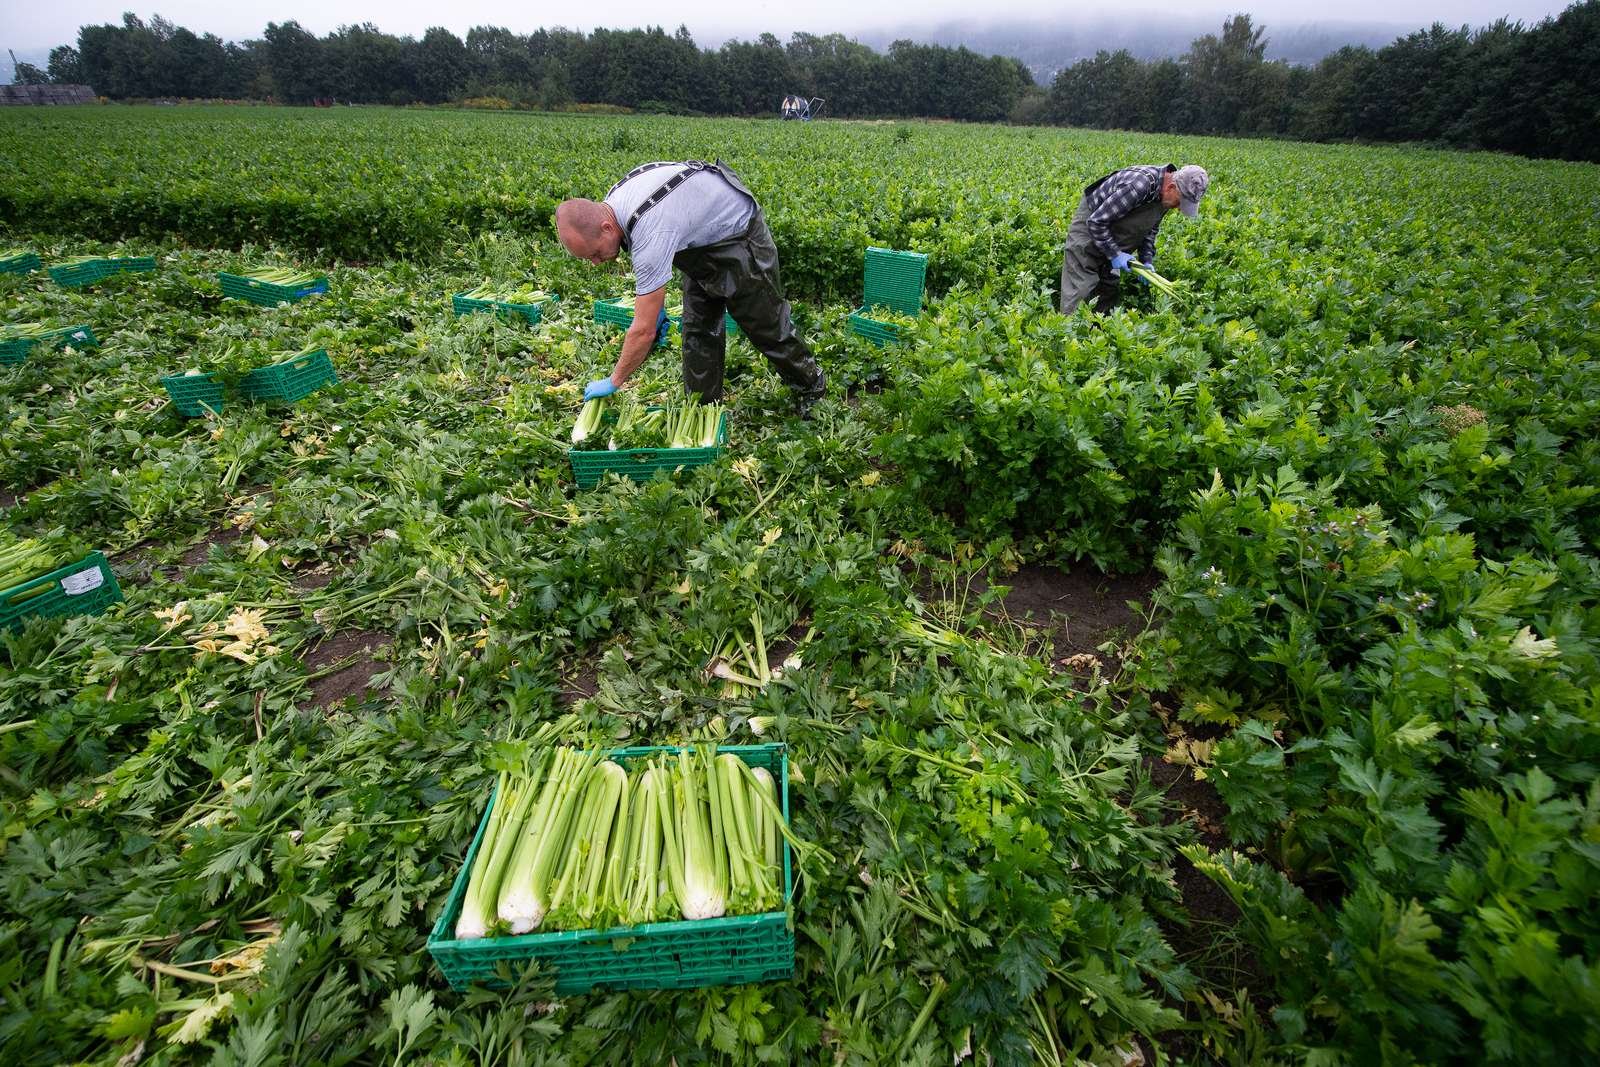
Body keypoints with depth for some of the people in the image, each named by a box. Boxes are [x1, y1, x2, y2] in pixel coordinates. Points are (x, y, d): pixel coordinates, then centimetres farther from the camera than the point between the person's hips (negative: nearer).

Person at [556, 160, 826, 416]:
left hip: (739, 236, -9)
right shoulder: (611, 202, -13)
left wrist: (614, 383, -26)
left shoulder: (651, 237, -41)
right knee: (698, 329, 6)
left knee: (766, 325, 3)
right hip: (701, 240, 9)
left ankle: (811, 387, 25)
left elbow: (644, 330, -38)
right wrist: (652, 298, 8)